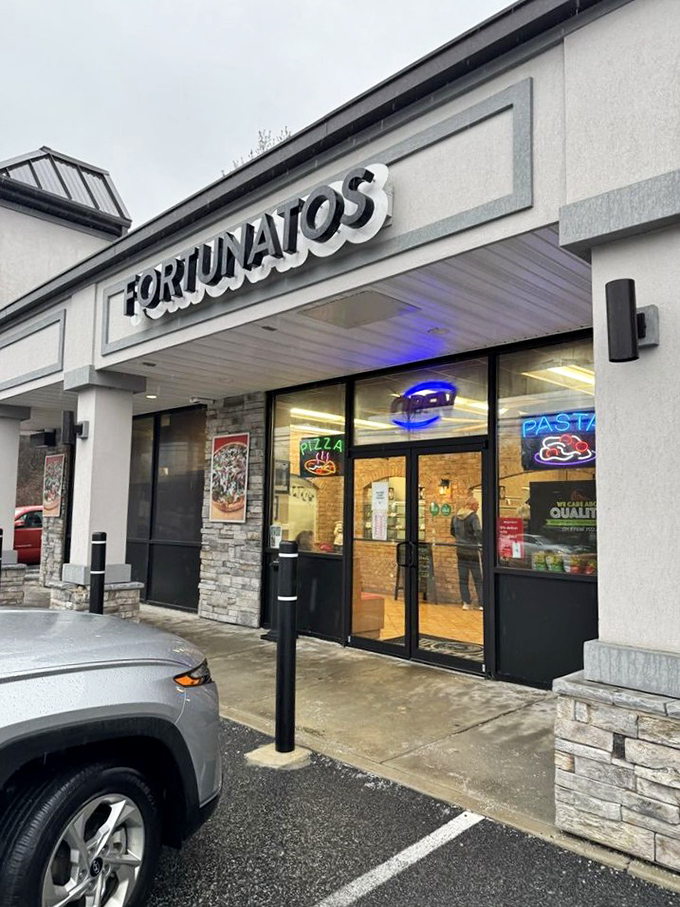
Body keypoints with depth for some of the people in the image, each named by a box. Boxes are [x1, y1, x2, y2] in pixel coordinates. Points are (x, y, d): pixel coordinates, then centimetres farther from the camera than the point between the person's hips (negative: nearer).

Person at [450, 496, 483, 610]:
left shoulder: (456, 516, 8)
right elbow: (478, 533, -23)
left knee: (463, 579, 11)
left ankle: (466, 603, 12)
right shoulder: (473, 517, -13)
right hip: (472, 550, -6)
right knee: (478, 579, 3)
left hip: (460, 550, 6)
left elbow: (452, 531, 18)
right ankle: (481, 603, 3)